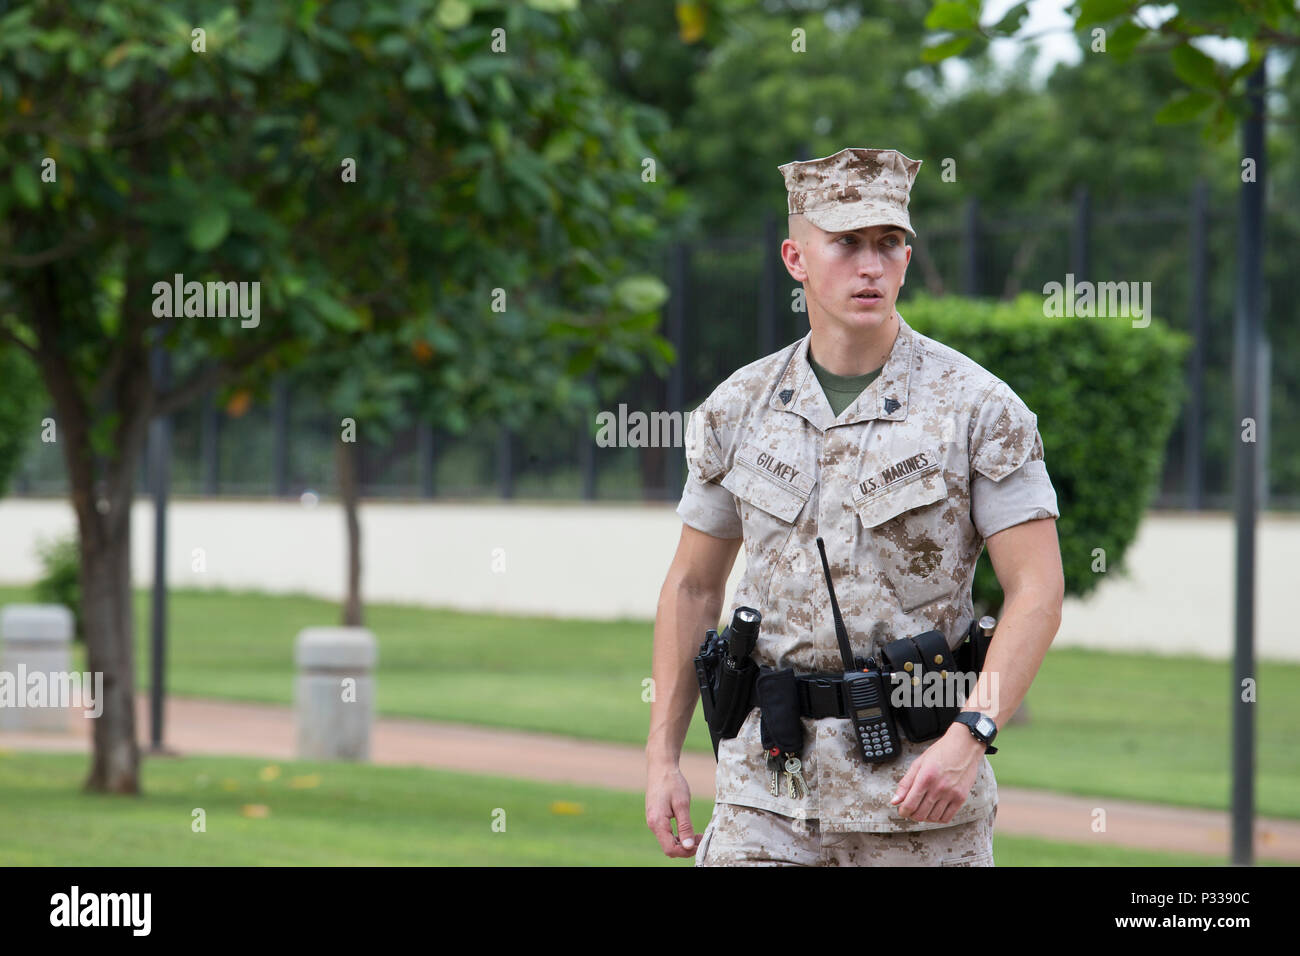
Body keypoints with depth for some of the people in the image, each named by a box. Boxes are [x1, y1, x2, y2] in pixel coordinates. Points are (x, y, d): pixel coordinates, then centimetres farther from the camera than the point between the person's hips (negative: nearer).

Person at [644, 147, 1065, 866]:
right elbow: (692, 586, 16)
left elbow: (1037, 591, -7)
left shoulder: (978, 407, -3)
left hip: (918, 778, -2)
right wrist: (662, 754, 10)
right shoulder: (739, 410, 7)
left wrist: (970, 737, -20)